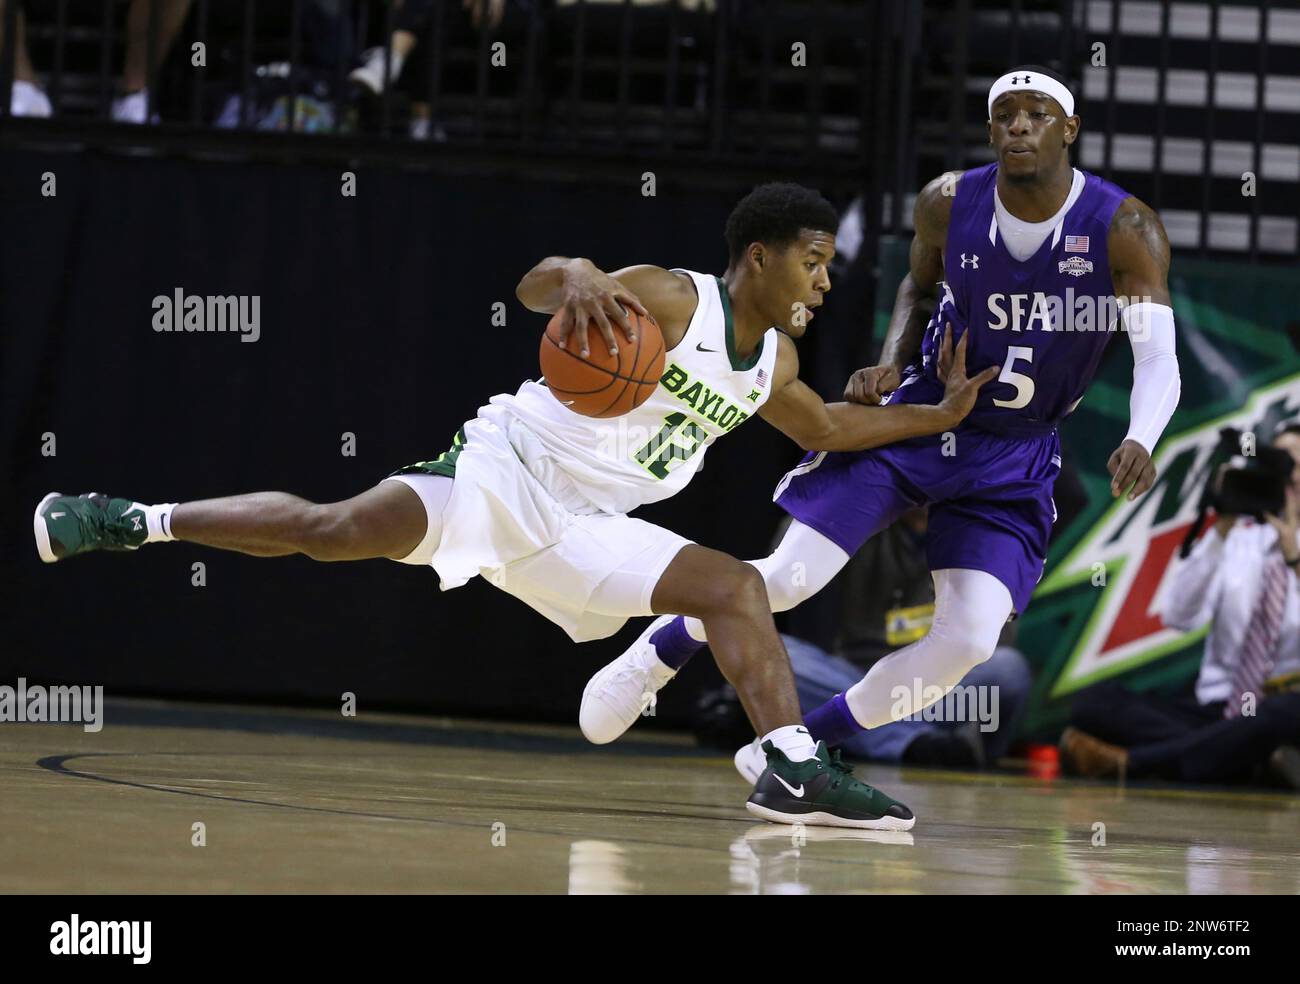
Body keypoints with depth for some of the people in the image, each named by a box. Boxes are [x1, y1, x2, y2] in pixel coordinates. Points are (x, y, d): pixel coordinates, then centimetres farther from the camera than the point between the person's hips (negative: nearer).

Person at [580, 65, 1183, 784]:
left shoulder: (1123, 228, -17)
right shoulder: (948, 204, -10)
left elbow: (1158, 357, -25)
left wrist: (1139, 442, -45)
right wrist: (889, 364, -7)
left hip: (1017, 456, 0)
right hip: (917, 418, 0)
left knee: (969, 641, -13)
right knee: (790, 577, -10)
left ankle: (799, 745, 8)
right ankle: (660, 652, 20)